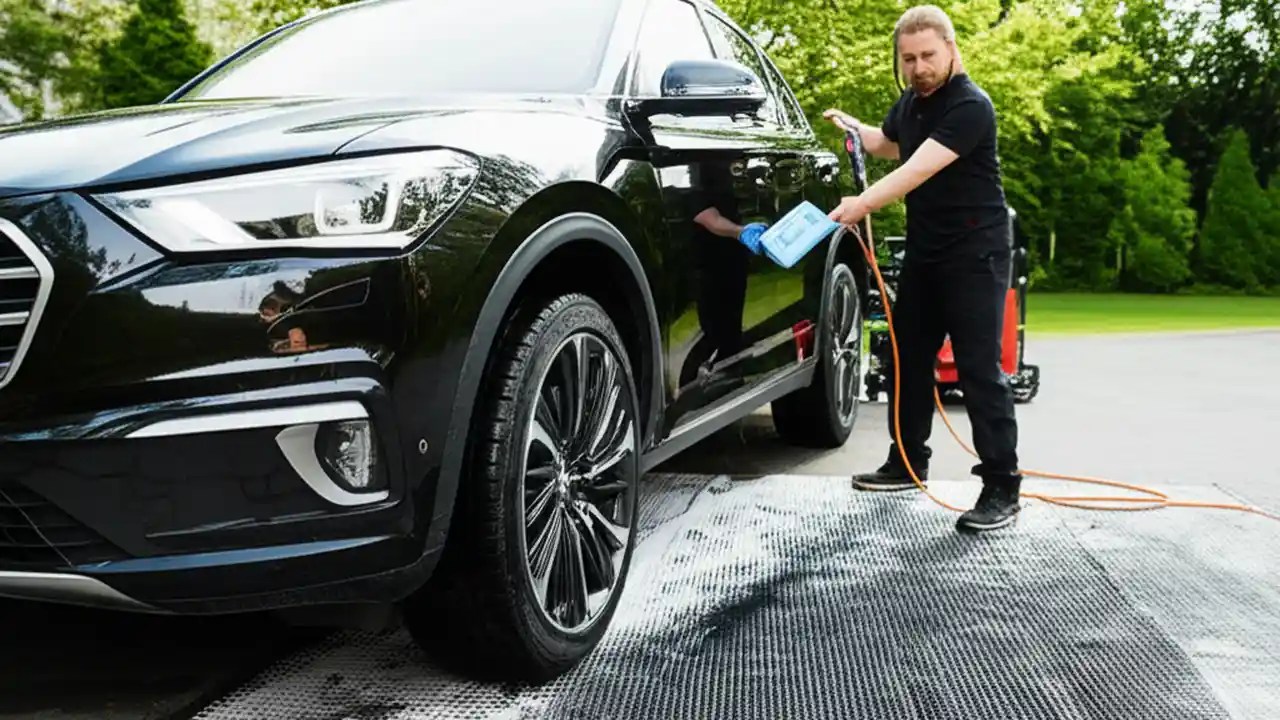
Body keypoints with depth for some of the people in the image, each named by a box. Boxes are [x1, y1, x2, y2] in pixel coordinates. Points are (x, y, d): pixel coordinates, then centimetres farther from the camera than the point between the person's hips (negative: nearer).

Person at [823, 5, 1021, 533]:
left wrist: (864, 204, -41)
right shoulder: (911, 101, 9)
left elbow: (920, 169, -31)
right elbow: (890, 143, 31)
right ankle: (907, 463, 25)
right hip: (924, 248, 9)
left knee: (979, 369, -10)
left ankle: (1002, 489, -4)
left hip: (975, 252, -8)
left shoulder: (970, 106, -18)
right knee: (908, 357, 12)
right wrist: (852, 126, 16)